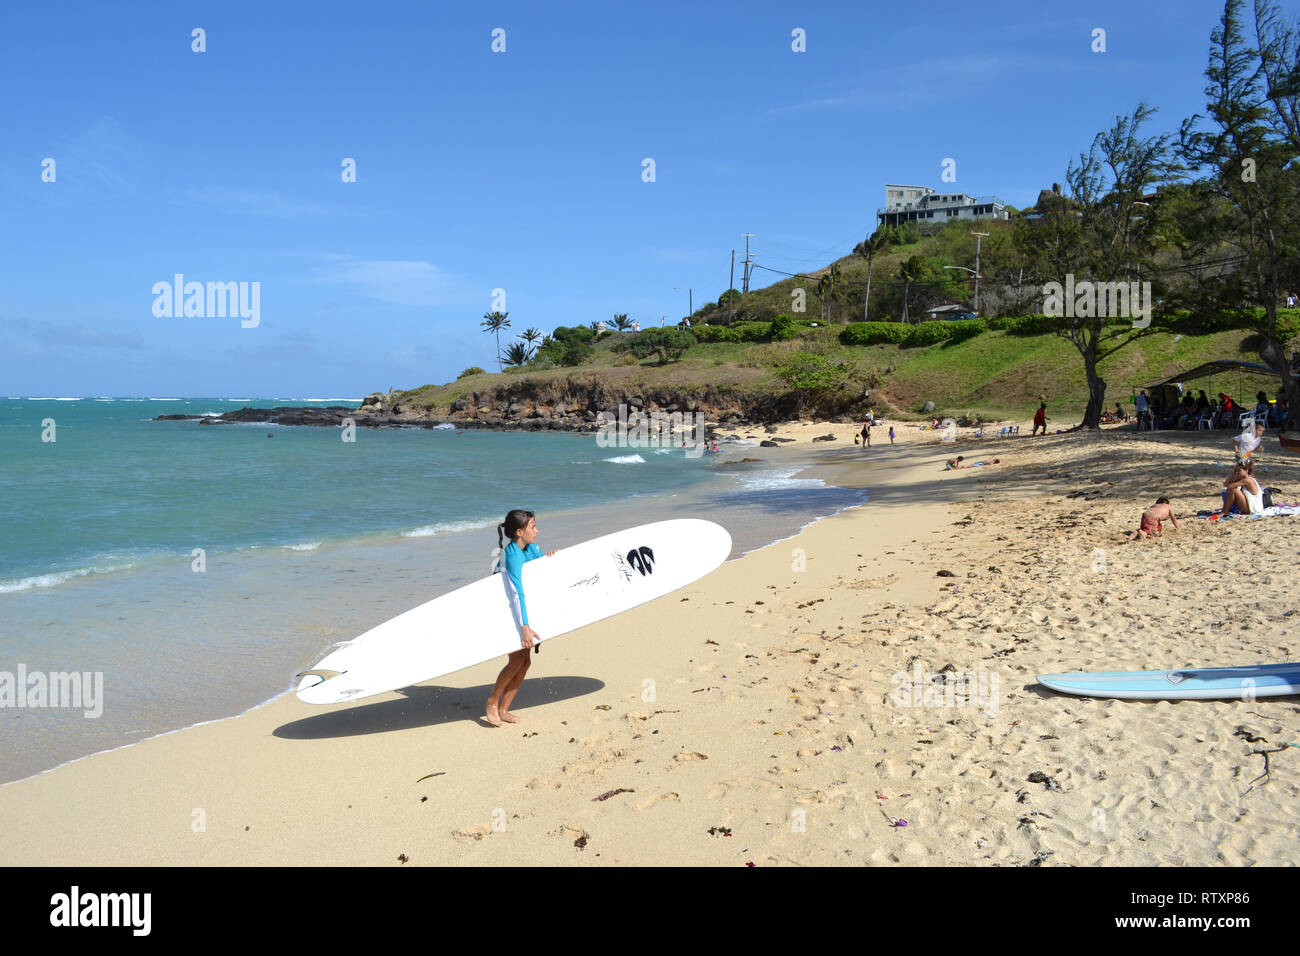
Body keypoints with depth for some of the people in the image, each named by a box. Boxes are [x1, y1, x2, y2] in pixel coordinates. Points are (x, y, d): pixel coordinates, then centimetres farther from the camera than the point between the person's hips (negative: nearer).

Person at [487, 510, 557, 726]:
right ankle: (492, 701, 5)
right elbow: (517, 593, -34)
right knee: (517, 660, -14)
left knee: (524, 662, 4)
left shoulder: (531, 547, -2)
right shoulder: (512, 554, -27)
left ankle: (503, 709, 12)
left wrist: (548, 558, -10)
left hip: (517, 610, 8)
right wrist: (525, 627, -40)